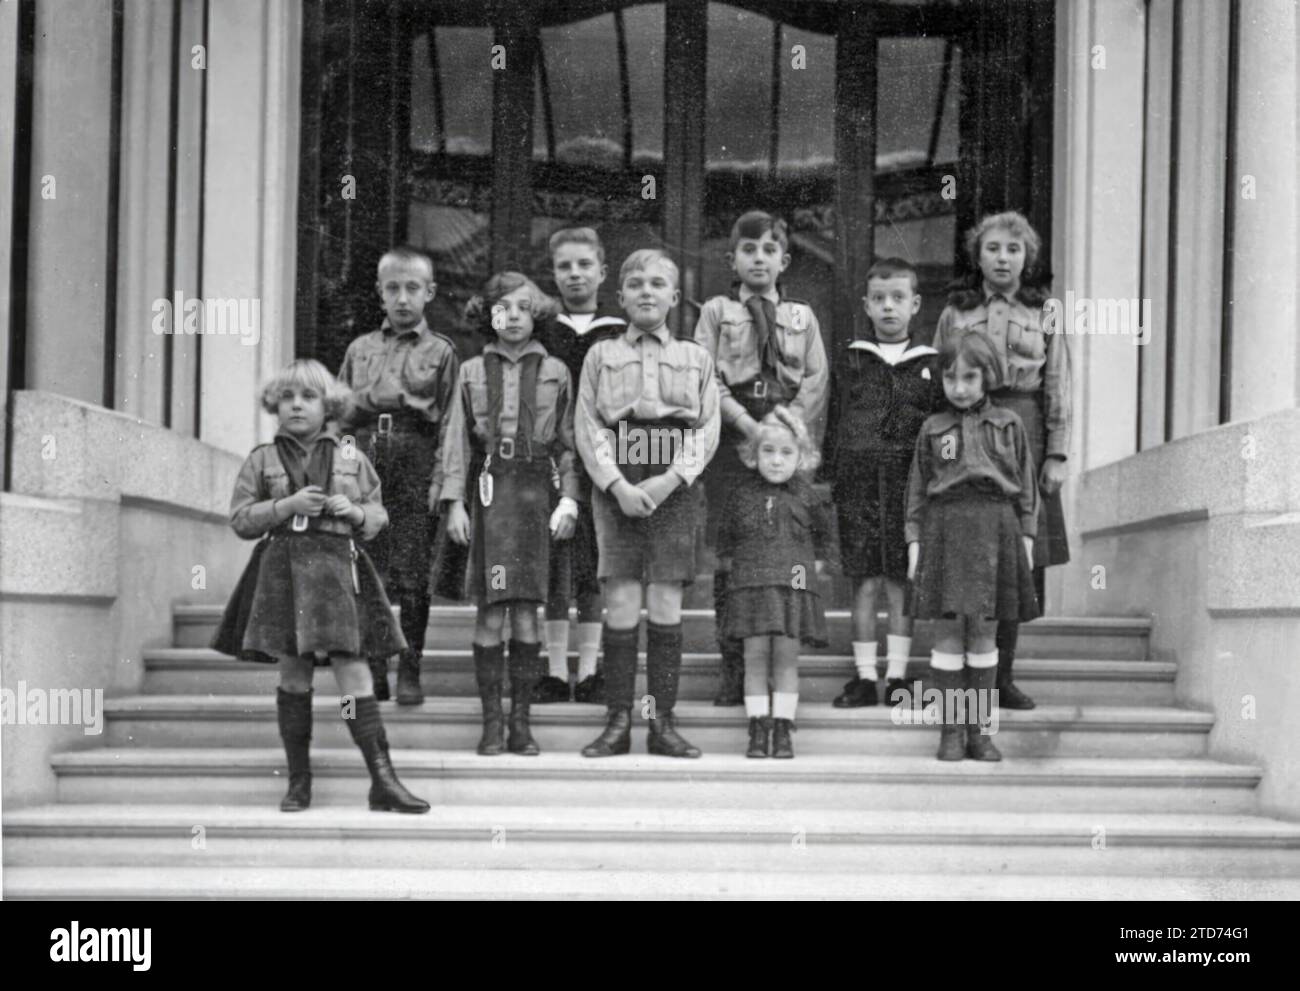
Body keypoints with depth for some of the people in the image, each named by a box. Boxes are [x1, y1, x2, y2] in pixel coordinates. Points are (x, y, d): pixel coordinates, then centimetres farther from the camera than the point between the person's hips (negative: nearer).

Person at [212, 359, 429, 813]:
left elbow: (378, 515, 16)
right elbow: (240, 518, 3)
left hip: (337, 568, 0)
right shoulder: (262, 460, 9)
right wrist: (287, 505, -10)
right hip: (282, 569, 0)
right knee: (293, 675, 2)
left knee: (353, 670, -7)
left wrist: (356, 512, -6)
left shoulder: (351, 458, 11)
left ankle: (383, 780, -9)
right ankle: (298, 780, 12)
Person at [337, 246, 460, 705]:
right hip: (364, 470, 2)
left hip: (416, 475, -2)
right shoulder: (360, 349, 18)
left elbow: (447, 422, 2)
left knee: (412, 579, -2)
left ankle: (409, 672, 5)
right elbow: (340, 413, 17)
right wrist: (370, 401, 1)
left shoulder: (441, 352, 9)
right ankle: (372, 672, 7)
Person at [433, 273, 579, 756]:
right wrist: (455, 502, -2)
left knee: (526, 614, 0)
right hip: (489, 490, 0)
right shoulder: (472, 371, 9)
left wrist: (568, 500, 0)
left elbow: (567, 443, 9)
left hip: (537, 490, 0)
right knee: (490, 615, -3)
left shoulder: (555, 372, 10)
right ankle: (491, 721, 5)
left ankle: (521, 721, 7)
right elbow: (457, 440, 7)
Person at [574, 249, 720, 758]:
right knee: (620, 605, -4)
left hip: (675, 486, 1)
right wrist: (617, 484, -11)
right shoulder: (600, 355, 11)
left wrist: (672, 478, -11)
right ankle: (617, 721, 2)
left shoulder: (696, 358, 12)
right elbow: (587, 427, 3)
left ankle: (663, 721, 5)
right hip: (616, 483, 0)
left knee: (666, 606, 0)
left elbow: (707, 430, 4)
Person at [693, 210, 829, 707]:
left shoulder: (802, 316, 16)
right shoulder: (716, 312, 11)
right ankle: (733, 664, 4)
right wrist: (746, 423, -13)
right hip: (731, 439, -1)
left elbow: (816, 380, 6)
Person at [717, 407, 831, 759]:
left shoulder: (803, 496, 6)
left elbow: (822, 534, 20)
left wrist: (815, 564, 12)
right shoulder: (743, 493, 6)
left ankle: (782, 730, 5)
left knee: (786, 658, 0)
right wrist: (732, 562, 11)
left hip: (794, 585, 0)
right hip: (751, 584, 0)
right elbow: (725, 534, 19)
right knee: (755, 657, -2)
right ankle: (758, 730, 3)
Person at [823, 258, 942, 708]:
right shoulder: (850, 361, 7)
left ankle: (898, 675, 11)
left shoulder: (930, 365, 7)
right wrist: (832, 480, 2)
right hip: (859, 484, 0)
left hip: (910, 485, 0)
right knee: (864, 583, 2)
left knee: (901, 583, 3)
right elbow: (833, 426, 8)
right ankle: (864, 676, 9)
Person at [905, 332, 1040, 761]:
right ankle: (951, 729, 7)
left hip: (995, 529, 0)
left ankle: (977, 729, 12)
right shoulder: (932, 429, 8)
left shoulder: (1009, 425, 8)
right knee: (948, 633, 0)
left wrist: (1026, 538, 4)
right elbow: (918, 489, 9)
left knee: (982, 634, 5)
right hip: (946, 528, 0)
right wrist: (914, 541, 3)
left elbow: (1026, 486, 10)